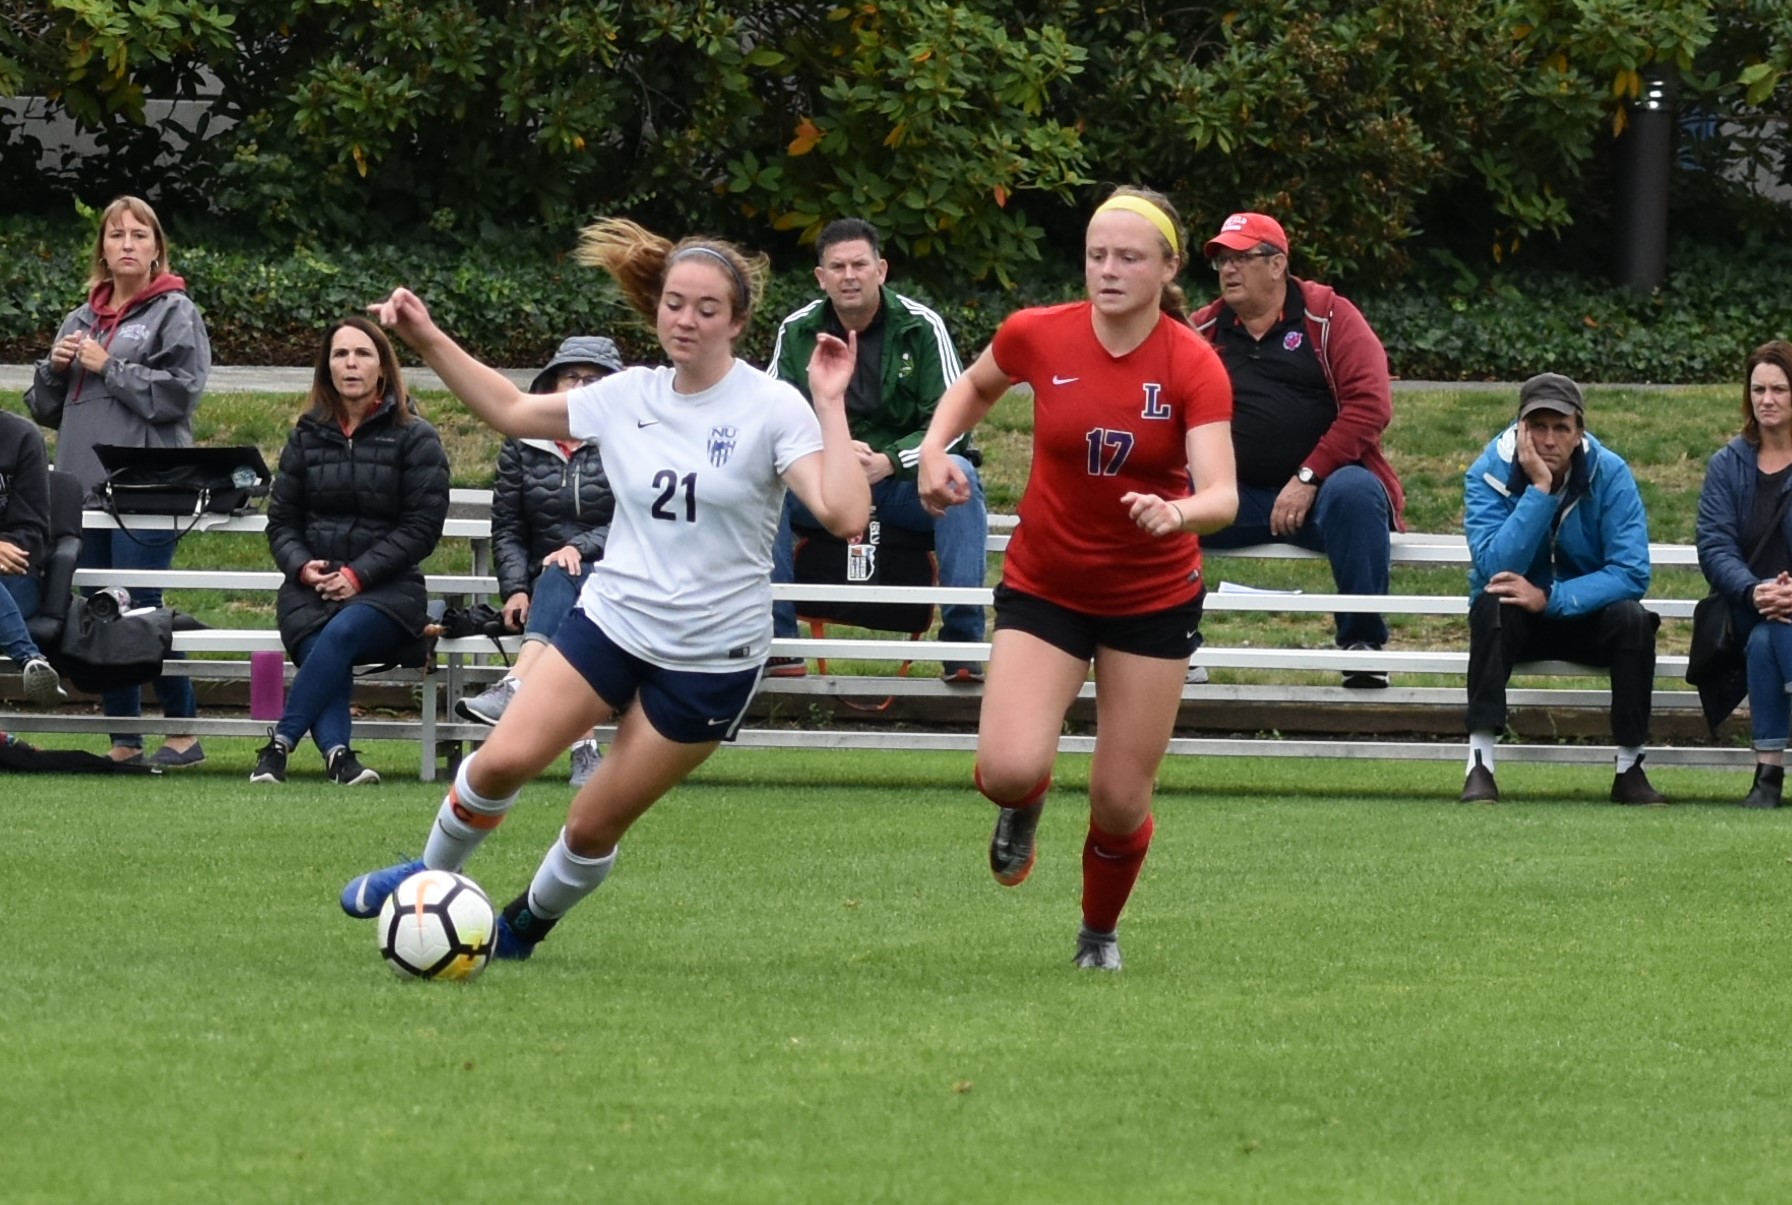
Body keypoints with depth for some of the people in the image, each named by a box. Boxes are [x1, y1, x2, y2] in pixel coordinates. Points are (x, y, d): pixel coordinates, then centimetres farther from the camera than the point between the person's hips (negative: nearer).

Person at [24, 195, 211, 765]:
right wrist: (54, 367, 1)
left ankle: (184, 731, 2)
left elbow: (179, 392, -12)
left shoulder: (175, 313, 0)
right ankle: (123, 741, 12)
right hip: (84, 490, 6)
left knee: (141, 611, -9)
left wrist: (108, 367, -9)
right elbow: (45, 408, 21)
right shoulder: (82, 318, 17)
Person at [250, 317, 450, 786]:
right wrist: (302, 567, -7)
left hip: (387, 589, -3)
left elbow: (422, 526, -4)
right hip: (311, 586, 3)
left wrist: (359, 574, -14)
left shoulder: (414, 438, 4)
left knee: (343, 632, -35)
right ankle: (338, 755, -49)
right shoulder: (308, 436, 15)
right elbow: (281, 519, 15)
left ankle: (280, 744, -38)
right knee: (320, 653, -30)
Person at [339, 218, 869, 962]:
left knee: (595, 825, 1)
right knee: (504, 760, -14)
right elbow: (511, 411, 16)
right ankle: (430, 877, 14)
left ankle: (525, 926, 31)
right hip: (612, 620, 3)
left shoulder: (772, 409, -11)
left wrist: (830, 407, -25)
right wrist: (426, 340, 8)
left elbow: (845, 515, -22)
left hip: (712, 657, -3)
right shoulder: (629, 397, 2)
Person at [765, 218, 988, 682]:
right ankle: (776, 640, -24)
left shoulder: (921, 327, -4)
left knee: (959, 476, -33)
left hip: (904, 484, -1)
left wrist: (889, 461, -25)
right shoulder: (796, 332, 2)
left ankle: (963, 641, -29)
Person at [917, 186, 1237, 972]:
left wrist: (1176, 513, -49)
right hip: (1044, 588, 1)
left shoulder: (1194, 367, -17)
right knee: (1011, 768, -21)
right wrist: (935, 449, -4)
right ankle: (1023, 808, 18)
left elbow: (1222, 496, -27)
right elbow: (975, 387, 13)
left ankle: (1100, 932, 34)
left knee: (1121, 802, 2)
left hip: (1153, 597, -1)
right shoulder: (1038, 337, -11)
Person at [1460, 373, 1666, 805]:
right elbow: (1494, 568, -29)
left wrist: (1549, 599, -32)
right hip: (1514, 623, -1)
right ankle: (1480, 765, -38)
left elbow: (1632, 574, -21)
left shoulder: (1610, 474, -14)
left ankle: (1630, 768, -22)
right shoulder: (1489, 474, -15)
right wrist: (1540, 490, -33)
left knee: (1632, 618, -31)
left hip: (1587, 617, 1)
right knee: (1492, 605, -34)